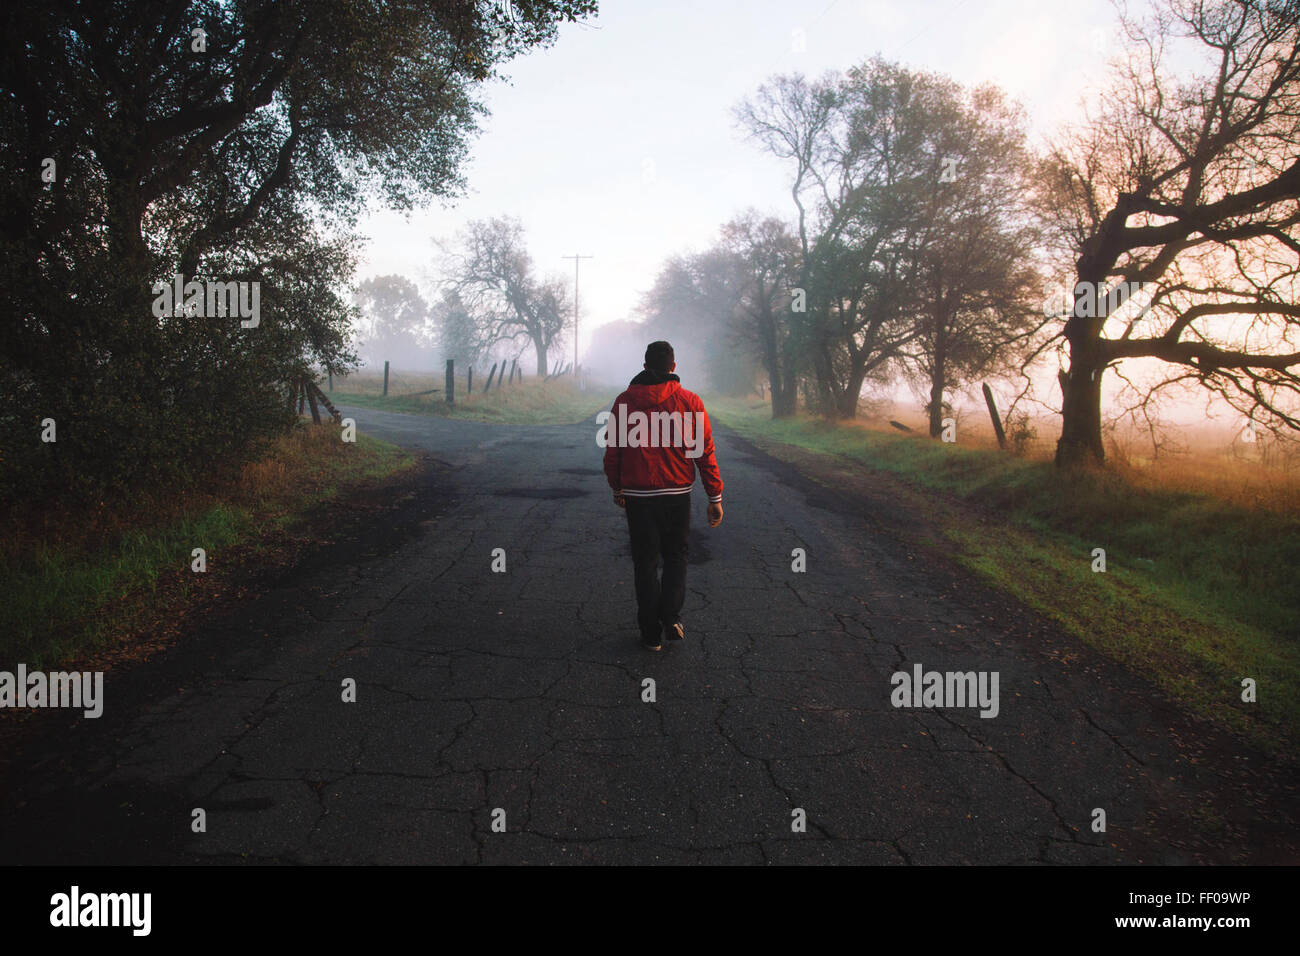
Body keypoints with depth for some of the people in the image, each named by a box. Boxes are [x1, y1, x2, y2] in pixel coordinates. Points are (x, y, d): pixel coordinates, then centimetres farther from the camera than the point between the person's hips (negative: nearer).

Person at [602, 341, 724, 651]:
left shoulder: (625, 401, -2)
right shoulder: (690, 402, -4)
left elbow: (613, 451, 3)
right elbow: (705, 452, -5)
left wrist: (617, 488, 17)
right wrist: (715, 497, 0)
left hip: (638, 496, 0)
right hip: (678, 494, 0)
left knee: (645, 562, 11)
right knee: (675, 556, 19)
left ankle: (651, 632, 14)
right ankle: (671, 617, 3)